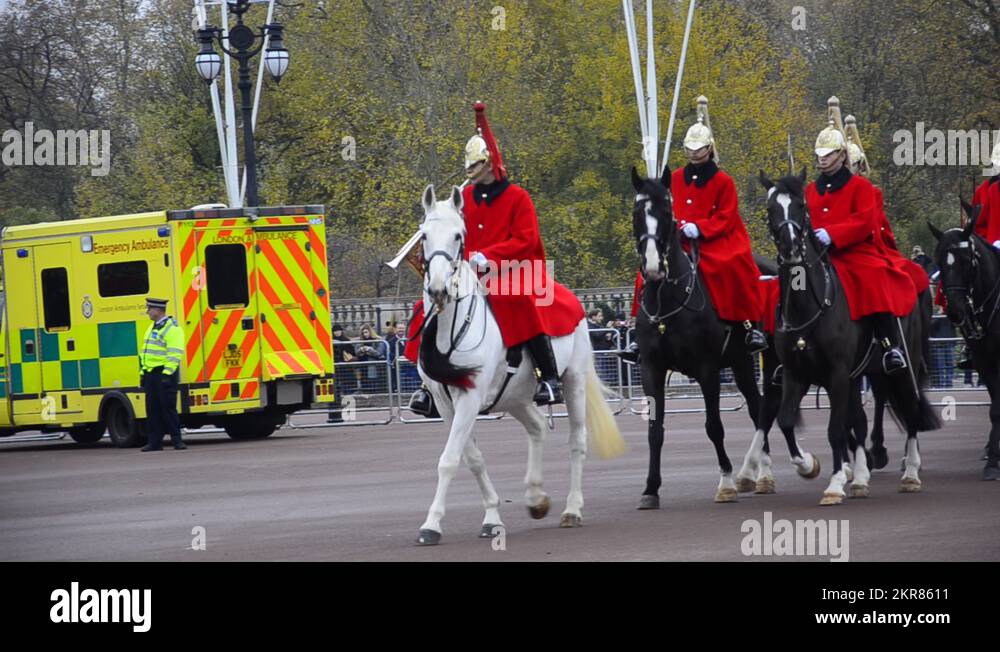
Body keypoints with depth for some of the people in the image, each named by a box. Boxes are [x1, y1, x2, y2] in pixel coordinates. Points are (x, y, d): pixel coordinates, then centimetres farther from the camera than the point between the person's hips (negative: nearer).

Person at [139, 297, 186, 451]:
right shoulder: (152, 328, 19)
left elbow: (175, 354, -18)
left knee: (168, 408, -9)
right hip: (151, 374, 9)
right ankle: (155, 441, 10)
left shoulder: (172, 328, -11)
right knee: (152, 409, 7)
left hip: (164, 373, -9)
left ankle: (177, 440, -4)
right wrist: (143, 374, 21)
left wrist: (167, 374, -23)